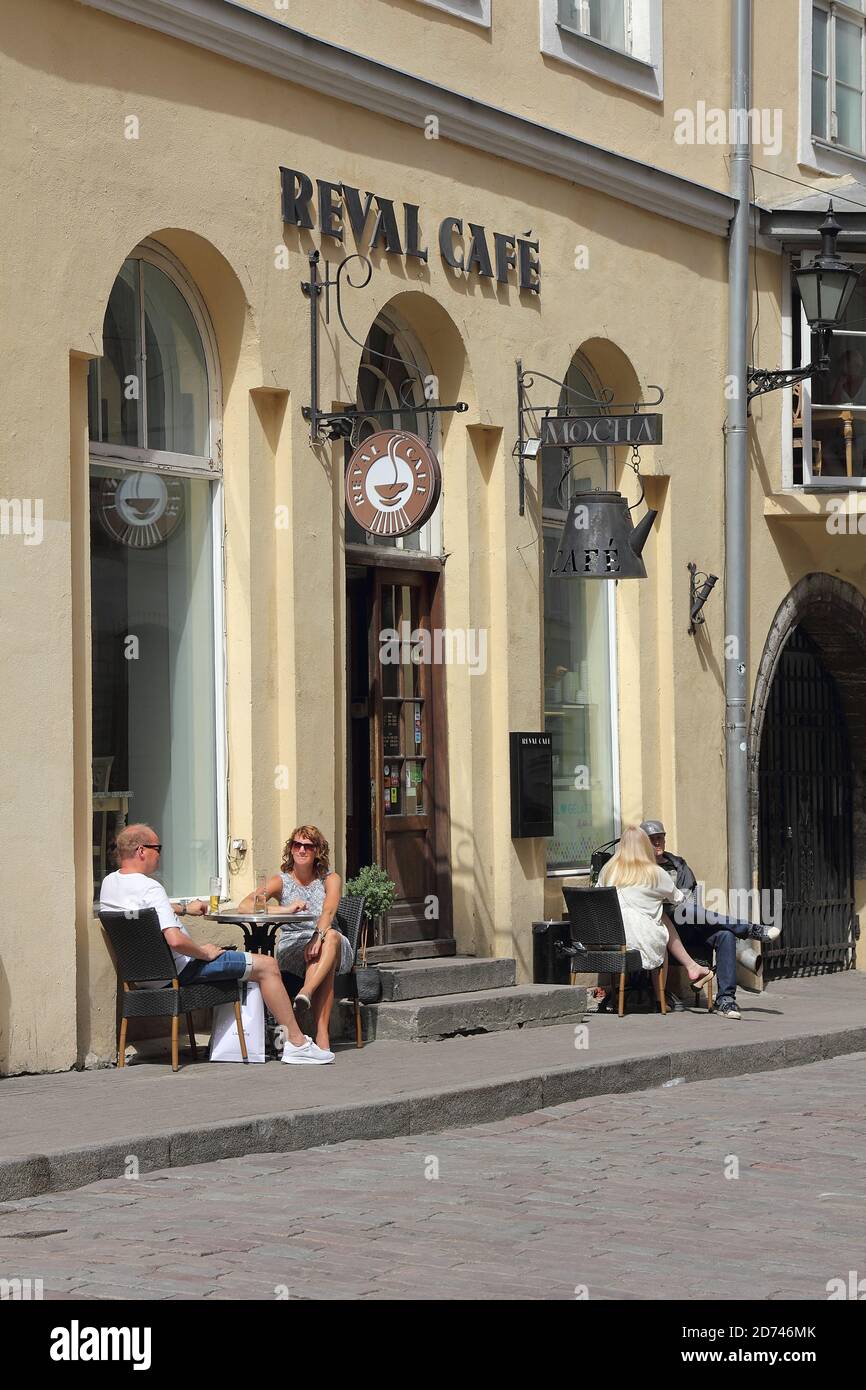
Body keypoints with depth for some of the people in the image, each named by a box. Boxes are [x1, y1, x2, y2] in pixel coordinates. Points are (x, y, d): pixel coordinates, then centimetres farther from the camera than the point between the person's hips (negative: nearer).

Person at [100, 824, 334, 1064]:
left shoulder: (109, 883, 6)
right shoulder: (150, 888, -25)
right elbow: (175, 940, -34)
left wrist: (185, 908, 28)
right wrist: (205, 953, -15)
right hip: (179, 969, -10)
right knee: (267, 966, -4)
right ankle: (297, 1043, 1)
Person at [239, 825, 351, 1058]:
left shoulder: (330, 879, 8)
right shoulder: (281, 881, 8)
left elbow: (328, 911, -14)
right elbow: (244, 906, -8)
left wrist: (319, 936, -36)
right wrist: (284, 909, -22)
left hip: (333, 948, 1)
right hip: (292, 948, -1)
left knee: (331, 936, -35)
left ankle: (304, 995, -53)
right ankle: (321, 1031, -42)